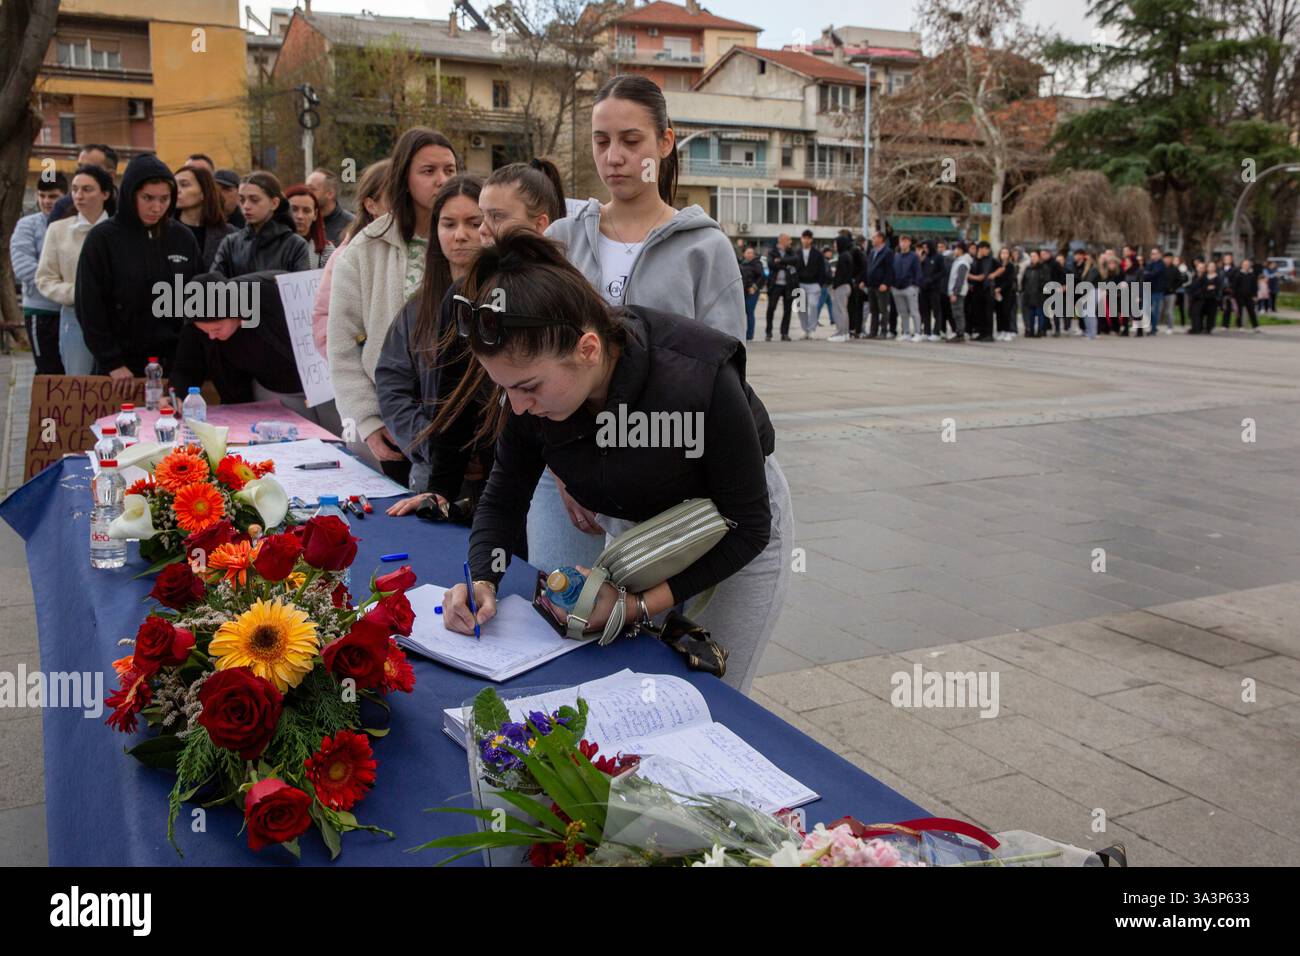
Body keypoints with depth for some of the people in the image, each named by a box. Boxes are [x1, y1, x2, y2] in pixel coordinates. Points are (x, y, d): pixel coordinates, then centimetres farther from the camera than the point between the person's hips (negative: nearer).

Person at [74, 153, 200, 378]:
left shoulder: (183, 238, 5)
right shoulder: (102, 239, -3)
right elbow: (90, 307, -4)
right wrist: (112, 363, -10)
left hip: (175, 363, 2)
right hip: (123, 365, -2)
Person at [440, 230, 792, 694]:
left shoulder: (698, 380, -38)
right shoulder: (536, 380, -23)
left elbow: (748, 527, -26)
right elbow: (502, 499, -6)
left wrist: (640, 605, -31)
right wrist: (482, 580, -25)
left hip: (733, 544, -4)